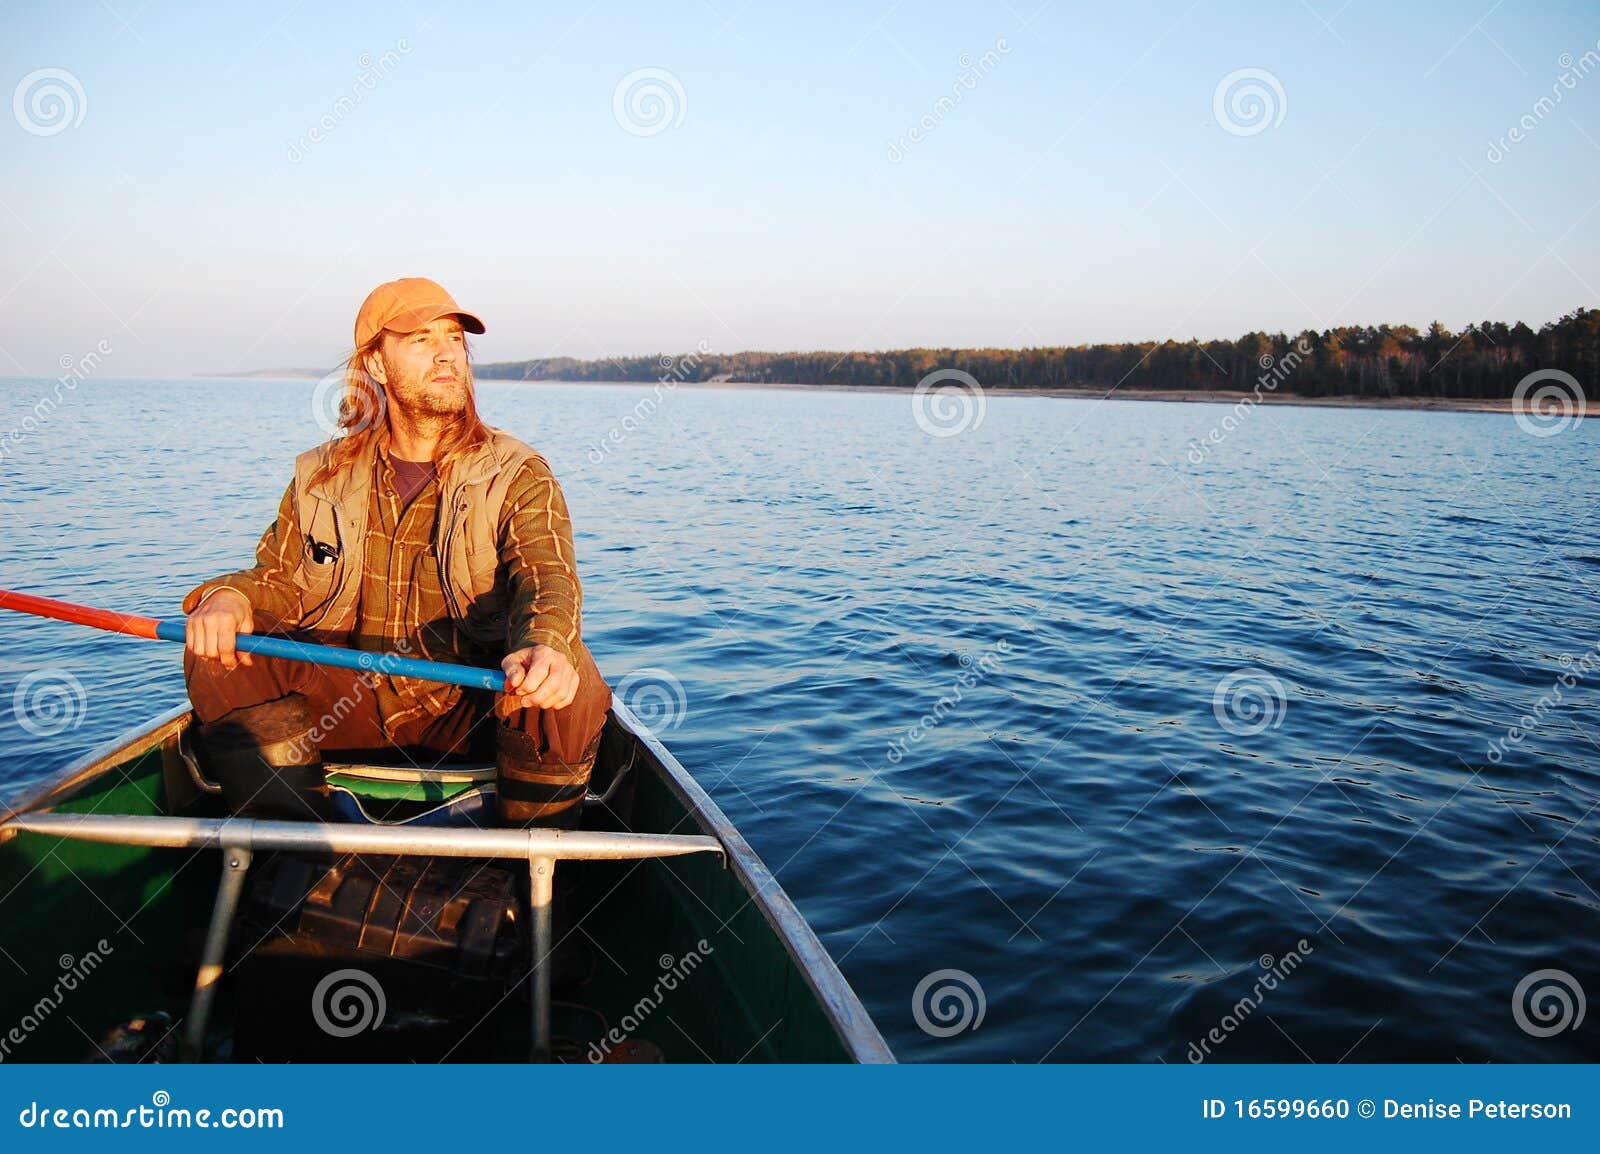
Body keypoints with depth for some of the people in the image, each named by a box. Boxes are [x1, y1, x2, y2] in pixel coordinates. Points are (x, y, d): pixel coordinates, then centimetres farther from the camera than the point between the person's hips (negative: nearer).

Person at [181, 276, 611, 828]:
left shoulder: (517, 475, -5)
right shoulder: (324, 477, 6)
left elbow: (548, 575, -21)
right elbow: (279, 576, 11)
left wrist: (544, 643, -46)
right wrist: (230, 597, -15)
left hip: (472, 706, -3)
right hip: (345, 704, 4)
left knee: (571, 679, -32)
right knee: (214, 653, -15)